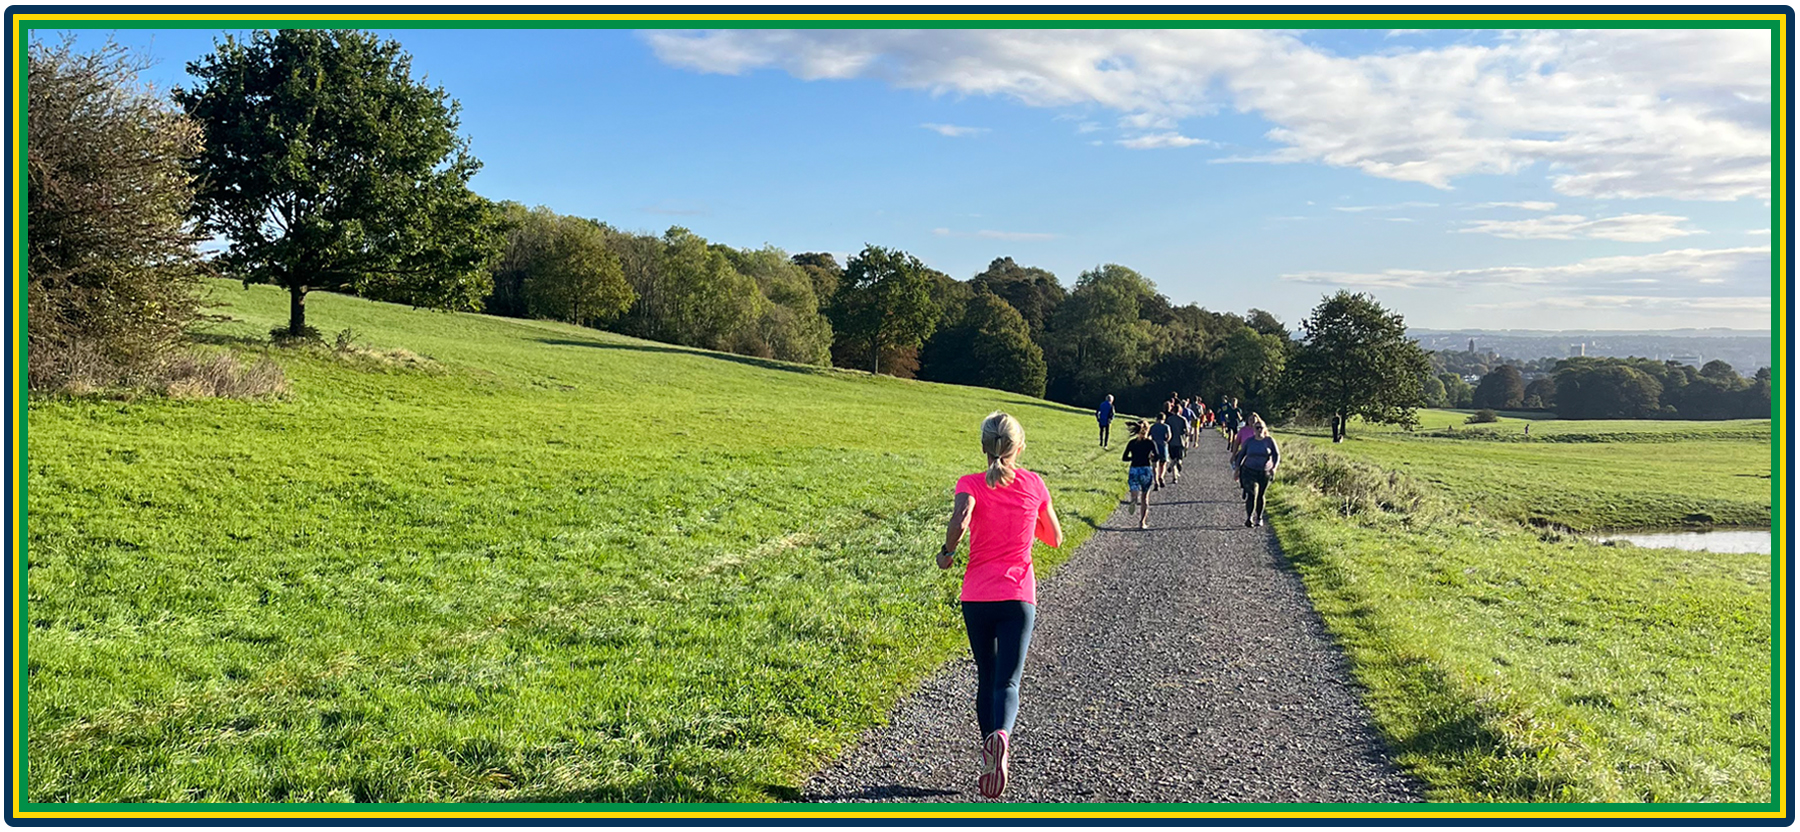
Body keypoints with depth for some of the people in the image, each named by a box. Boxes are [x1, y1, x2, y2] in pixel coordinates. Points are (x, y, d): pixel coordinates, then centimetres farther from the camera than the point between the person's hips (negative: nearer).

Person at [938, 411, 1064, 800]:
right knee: (1007, 681, -8)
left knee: (986, 677, 18)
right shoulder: (1034, 485, 3)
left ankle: (991, 751, 22)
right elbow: (1054, 538, 15)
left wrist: (946, 552, -8)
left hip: (976, 597, 1)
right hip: (1018, 596, 0)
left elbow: (959, 521, -25)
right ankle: (1001, 735, -37)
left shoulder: (971, 484, -3)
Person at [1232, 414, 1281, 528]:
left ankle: (1259, 518, 27)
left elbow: (1276, 454, -2)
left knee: (1260, 496, 11)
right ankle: (1249, 518, -18)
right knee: (1251, 494, -17)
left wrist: (1274, 467, -17)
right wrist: (1237, 468, 4)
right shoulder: (1249, 441, 0)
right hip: (1249, 471, -1)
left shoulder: (1269, 440, -2)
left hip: (1264, 473, 1)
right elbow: (1241, 454, 8)